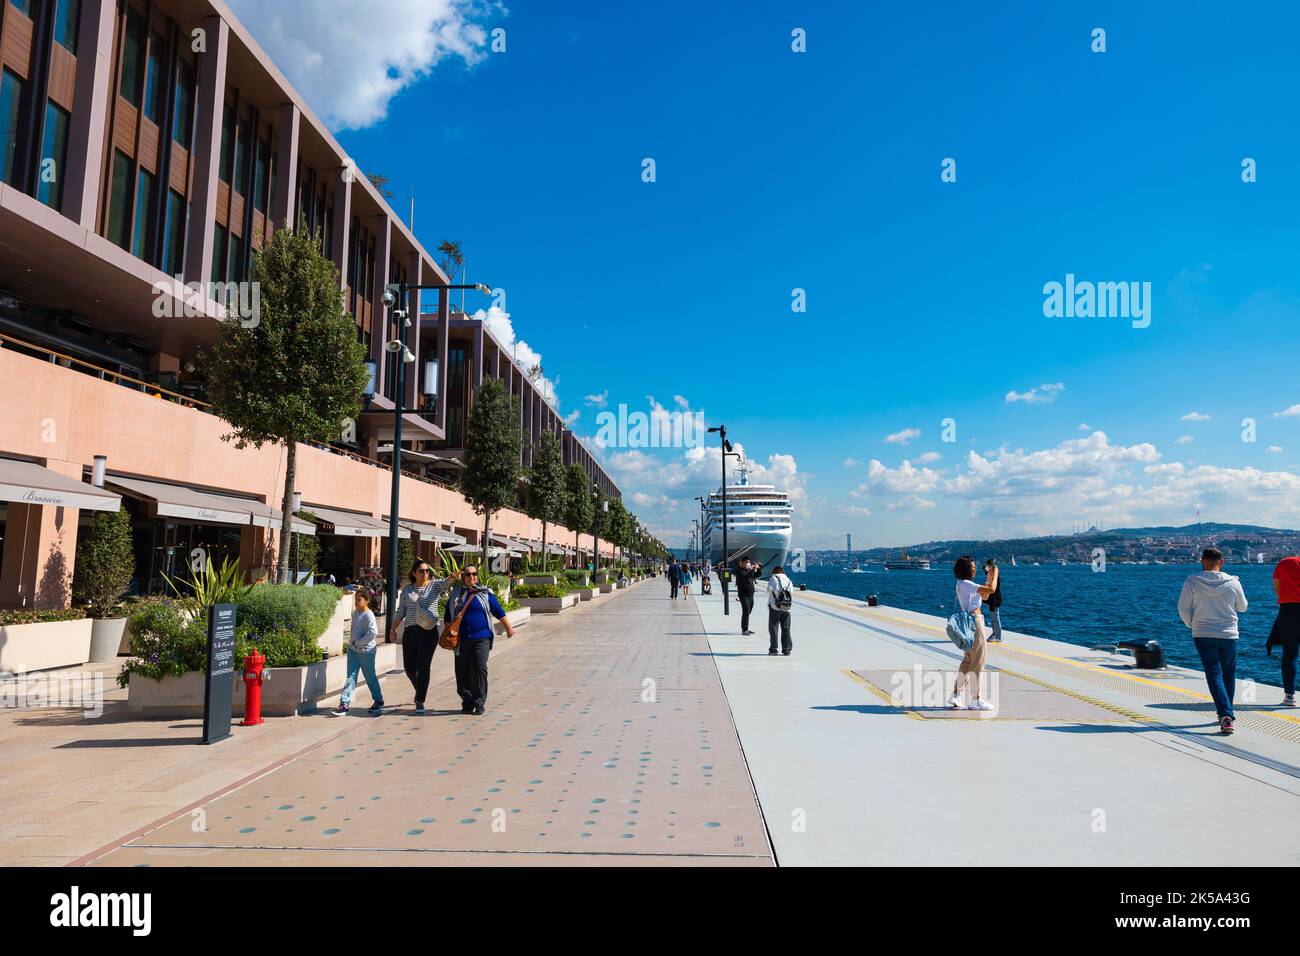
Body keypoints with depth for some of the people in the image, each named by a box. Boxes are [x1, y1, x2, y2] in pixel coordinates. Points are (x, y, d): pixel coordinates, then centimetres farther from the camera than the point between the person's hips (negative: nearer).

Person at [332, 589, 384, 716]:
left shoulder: (369, 615, -17)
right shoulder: (355, 612, 8)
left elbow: (373, 632, -28)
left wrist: (358, 643, -22)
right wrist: (351, 641, 9)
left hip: (366, 651, -7)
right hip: (353, 649, 7)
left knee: (370, 677, 5)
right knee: (350, 677, 2)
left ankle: (379, 701, 21)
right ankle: (345, 703, 0)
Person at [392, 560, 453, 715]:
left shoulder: (434, 586, 2)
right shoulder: (407, 589, 10)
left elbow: (445, 583, -21)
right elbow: (401, 612, 15)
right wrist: (393, 628, 11)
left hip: (429, 630, -3)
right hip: (410, 631, 3)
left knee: (423, 666, -4)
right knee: (409, 667, 7)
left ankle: (420, 701, 5)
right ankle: (419, 689, 36)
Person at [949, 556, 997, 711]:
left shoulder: (963, 584, 15)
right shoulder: (966, 584, -16)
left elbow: (984, 596, 21)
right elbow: (991, 590, -21)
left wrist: (988, 579, 16)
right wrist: (995, 575, -4)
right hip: (974, 622, -10)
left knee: (968, 661, 16)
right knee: (978, 662, -2)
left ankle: (955, 695, 18)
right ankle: (975, 700, 6)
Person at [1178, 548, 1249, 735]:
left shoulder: (1192, 581, -8)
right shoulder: (1233, 582, -4)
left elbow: (1183, 608, -6)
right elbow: (1242, 607, 10)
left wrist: (1192, 624, 12)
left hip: (1203, 635, -2)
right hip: (1229, 635, 2)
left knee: (1214, 675, -3)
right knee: (1229, 674, 19)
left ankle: (1225, 715, -19)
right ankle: (1226, 712, 30)